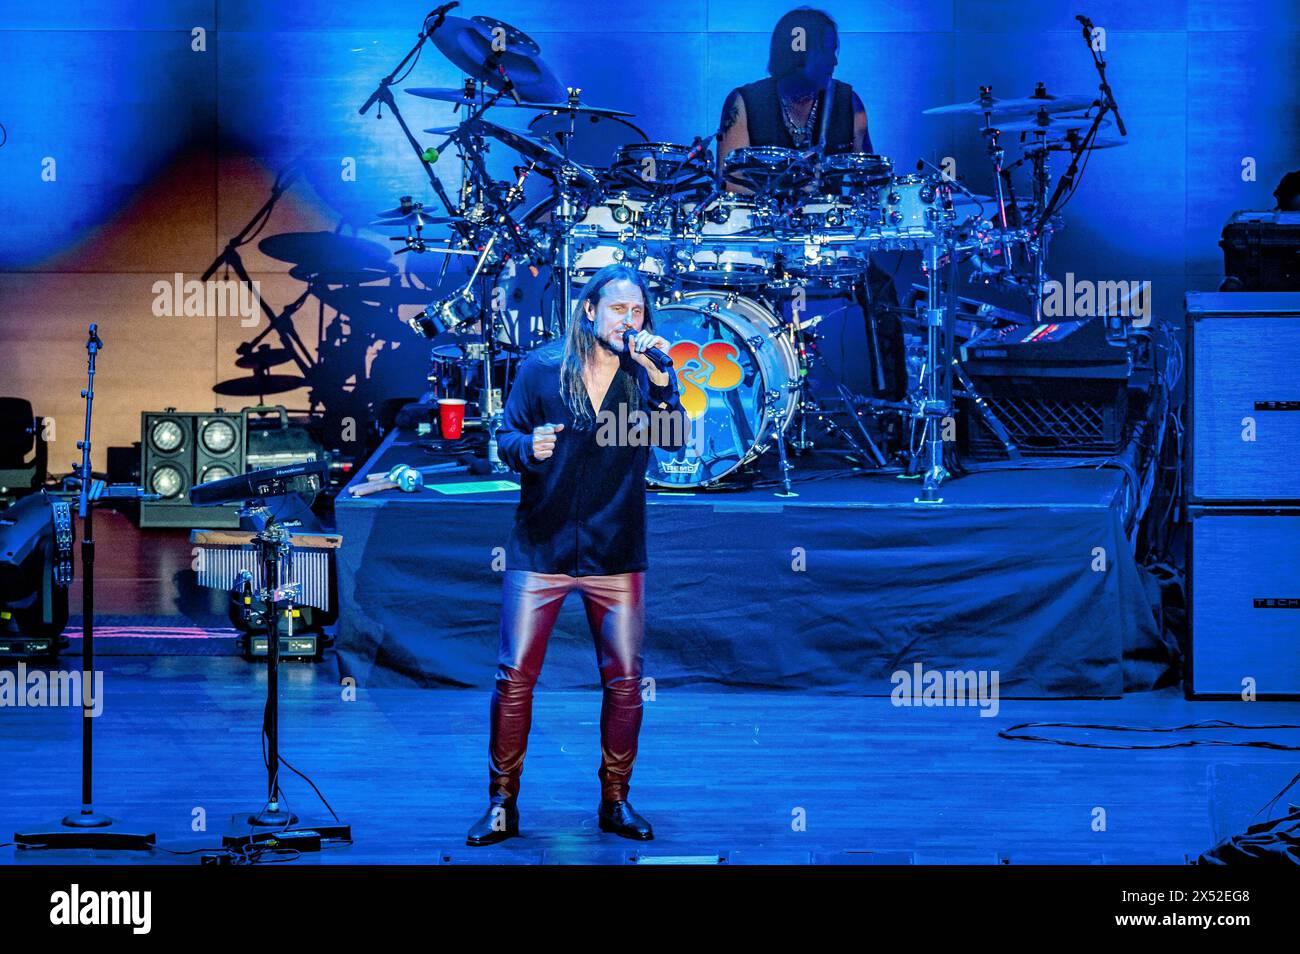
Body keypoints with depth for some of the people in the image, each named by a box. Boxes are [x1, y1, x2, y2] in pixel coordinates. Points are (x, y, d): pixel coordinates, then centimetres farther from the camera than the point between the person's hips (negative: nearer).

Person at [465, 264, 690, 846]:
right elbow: (506, 439, 2)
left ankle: (615, 801, 16)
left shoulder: (647, 376, 2)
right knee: (515, 675, -5)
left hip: (615, 554, 1)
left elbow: (674, 439, -13)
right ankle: (501, 804, 4)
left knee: (625, 679, 2)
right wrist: (528, 447, -21)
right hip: (540, 551, -1)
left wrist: (659, 376, -26)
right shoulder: (541, 369, 0)